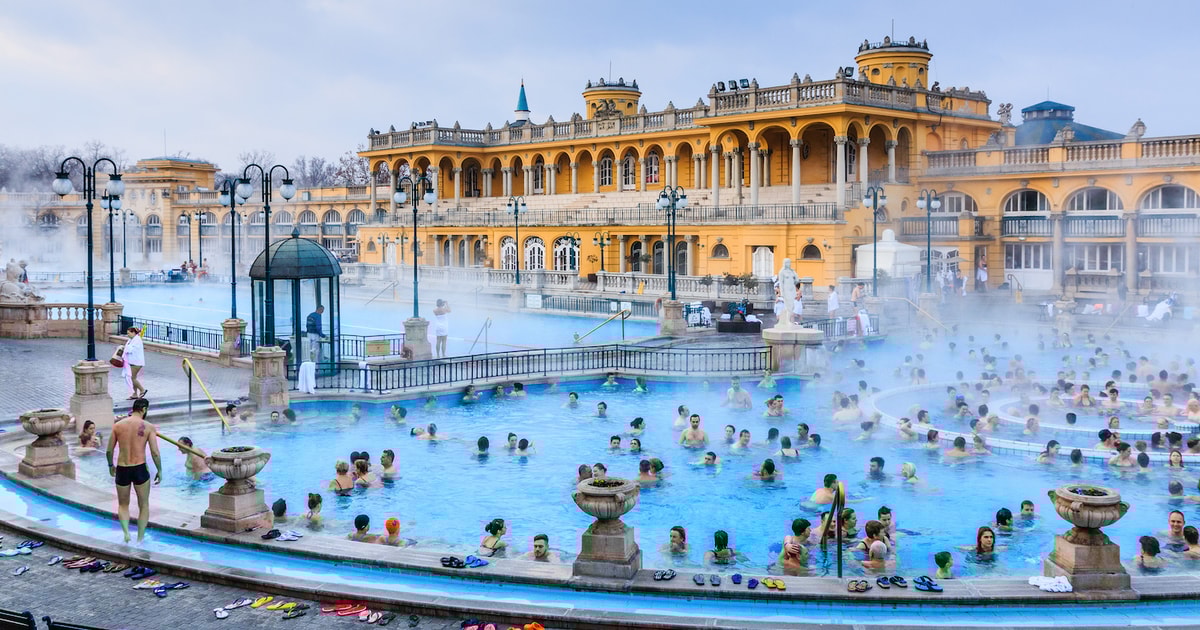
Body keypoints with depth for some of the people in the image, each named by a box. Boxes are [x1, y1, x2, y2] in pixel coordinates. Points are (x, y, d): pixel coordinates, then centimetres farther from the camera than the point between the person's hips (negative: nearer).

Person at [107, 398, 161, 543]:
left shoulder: (118, 425, 2)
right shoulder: (148, 427, -6)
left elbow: (109, 450, 8)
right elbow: (155, 453, -9)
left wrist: (110, 465, 25)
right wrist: (159, 471, 4)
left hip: (122, 470, 2)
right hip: (140, 469, -2)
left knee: (123, 505, 20)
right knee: (144, 505, 15)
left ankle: (126, 532, -3)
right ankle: (140, 539, 15)